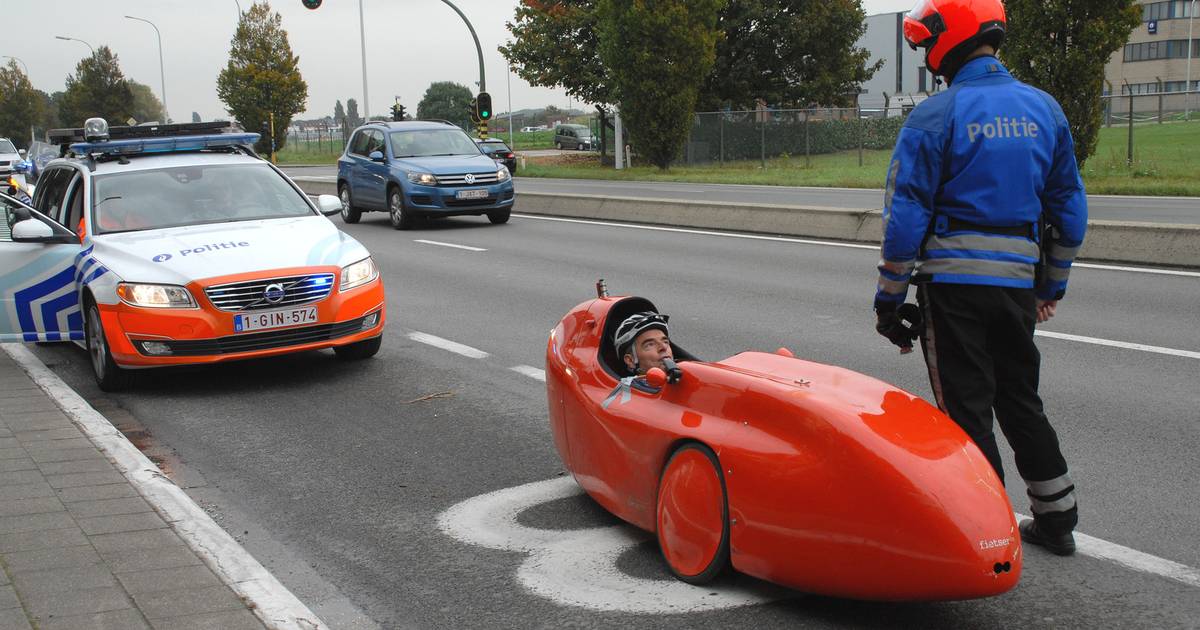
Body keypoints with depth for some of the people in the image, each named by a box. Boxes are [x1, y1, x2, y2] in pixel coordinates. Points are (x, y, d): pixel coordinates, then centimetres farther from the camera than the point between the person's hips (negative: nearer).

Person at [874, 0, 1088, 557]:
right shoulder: (1045, 110, 8)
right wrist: (1052, 285, 23)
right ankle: (1056, 517, 27)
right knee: (1020, 398, 19)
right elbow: (1070, 211, 13)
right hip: (1018, 280, 6)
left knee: (967, 406, 4)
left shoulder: (933, 117, -9)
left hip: (951, 281, -6)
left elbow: (905, 218, -11)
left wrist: (889, 297, -3)